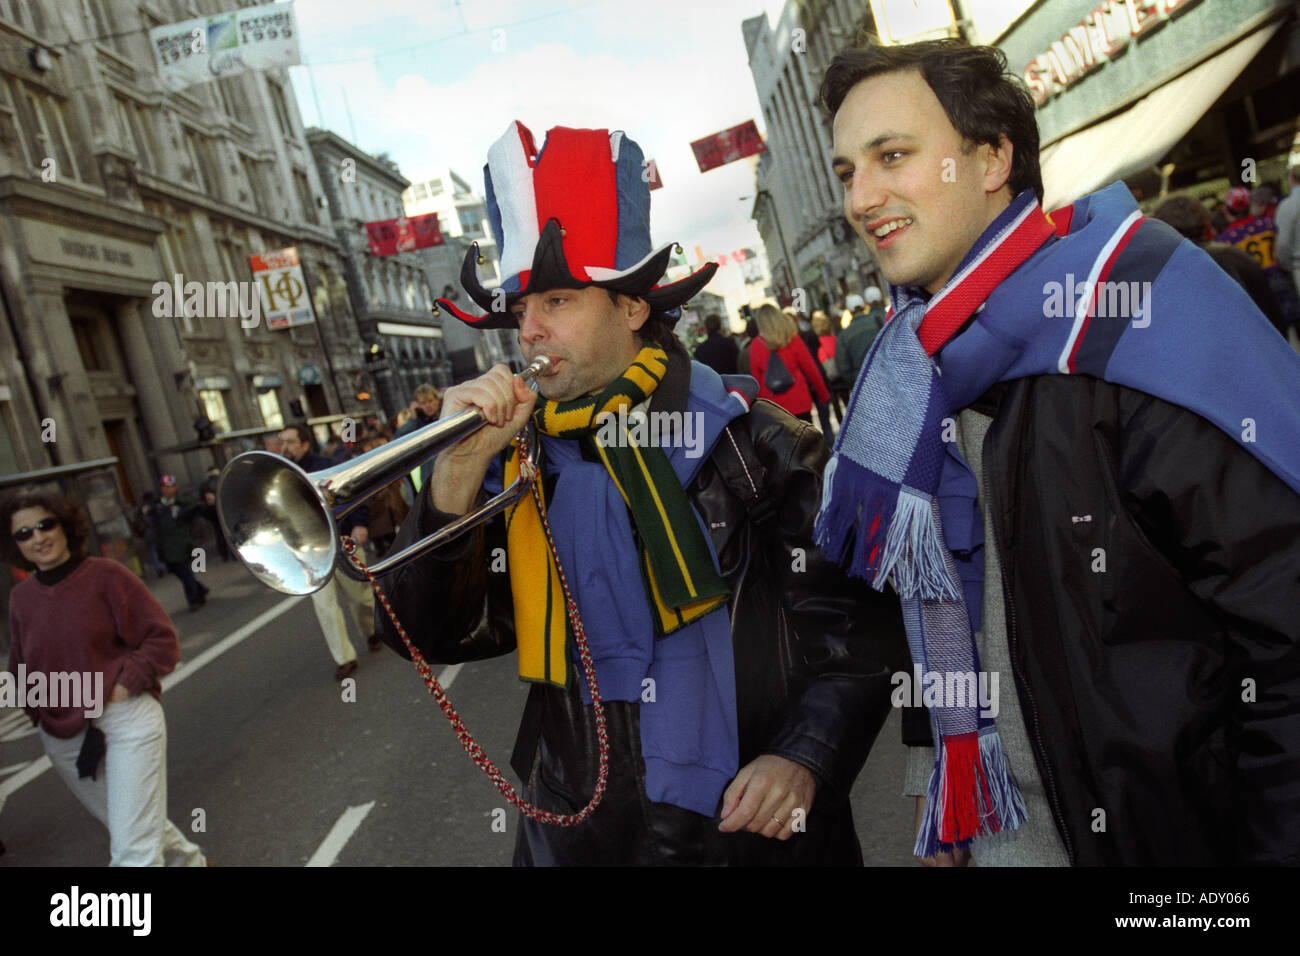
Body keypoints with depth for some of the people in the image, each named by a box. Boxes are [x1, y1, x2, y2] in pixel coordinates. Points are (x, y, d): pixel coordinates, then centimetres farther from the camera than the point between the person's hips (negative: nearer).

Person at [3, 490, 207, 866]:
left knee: (133, 850, -7)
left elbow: (163, 640, -7)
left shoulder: (105, 575, -7)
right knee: (132, 828, 20)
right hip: (63, 739, 5)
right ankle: (190, 860, 43)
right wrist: (40, 713, 2)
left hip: (127, 721, -5)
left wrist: (123, 686, -16)